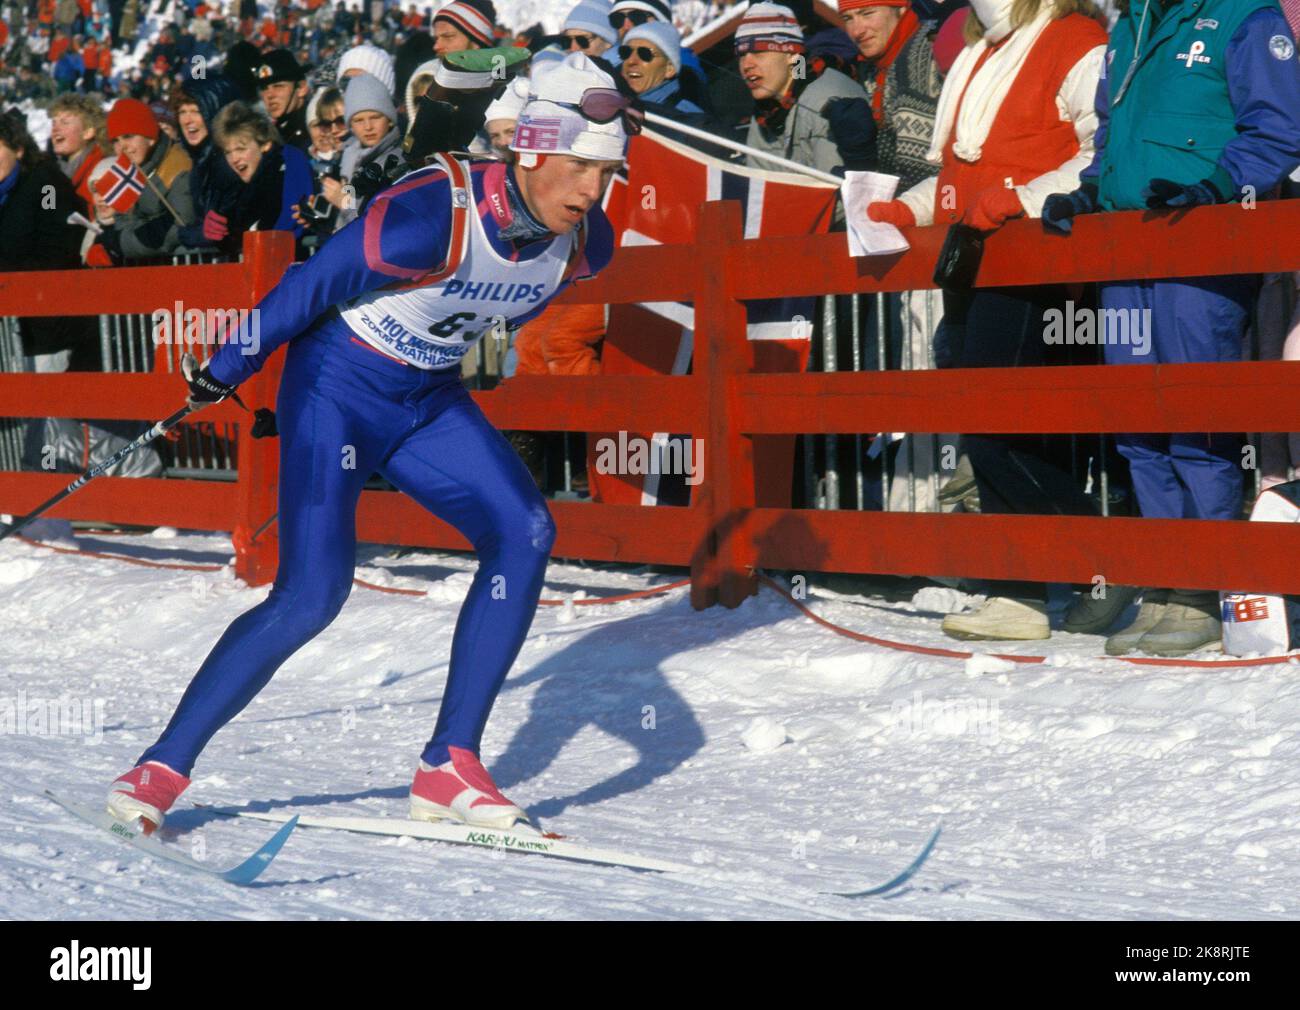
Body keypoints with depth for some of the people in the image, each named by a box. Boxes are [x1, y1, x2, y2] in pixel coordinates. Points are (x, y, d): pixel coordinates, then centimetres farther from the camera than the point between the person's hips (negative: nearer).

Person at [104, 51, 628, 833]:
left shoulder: (583, 243, -10)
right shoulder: (434, 217, -30)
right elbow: (312, 285, -17)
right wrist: (229, 369, -7)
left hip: (431, 402, 6)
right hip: (341, 387, -6)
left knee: (525, 533, -17)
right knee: (313, 595, -17)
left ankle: (450, 768, -13)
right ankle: (165, 766, -1)